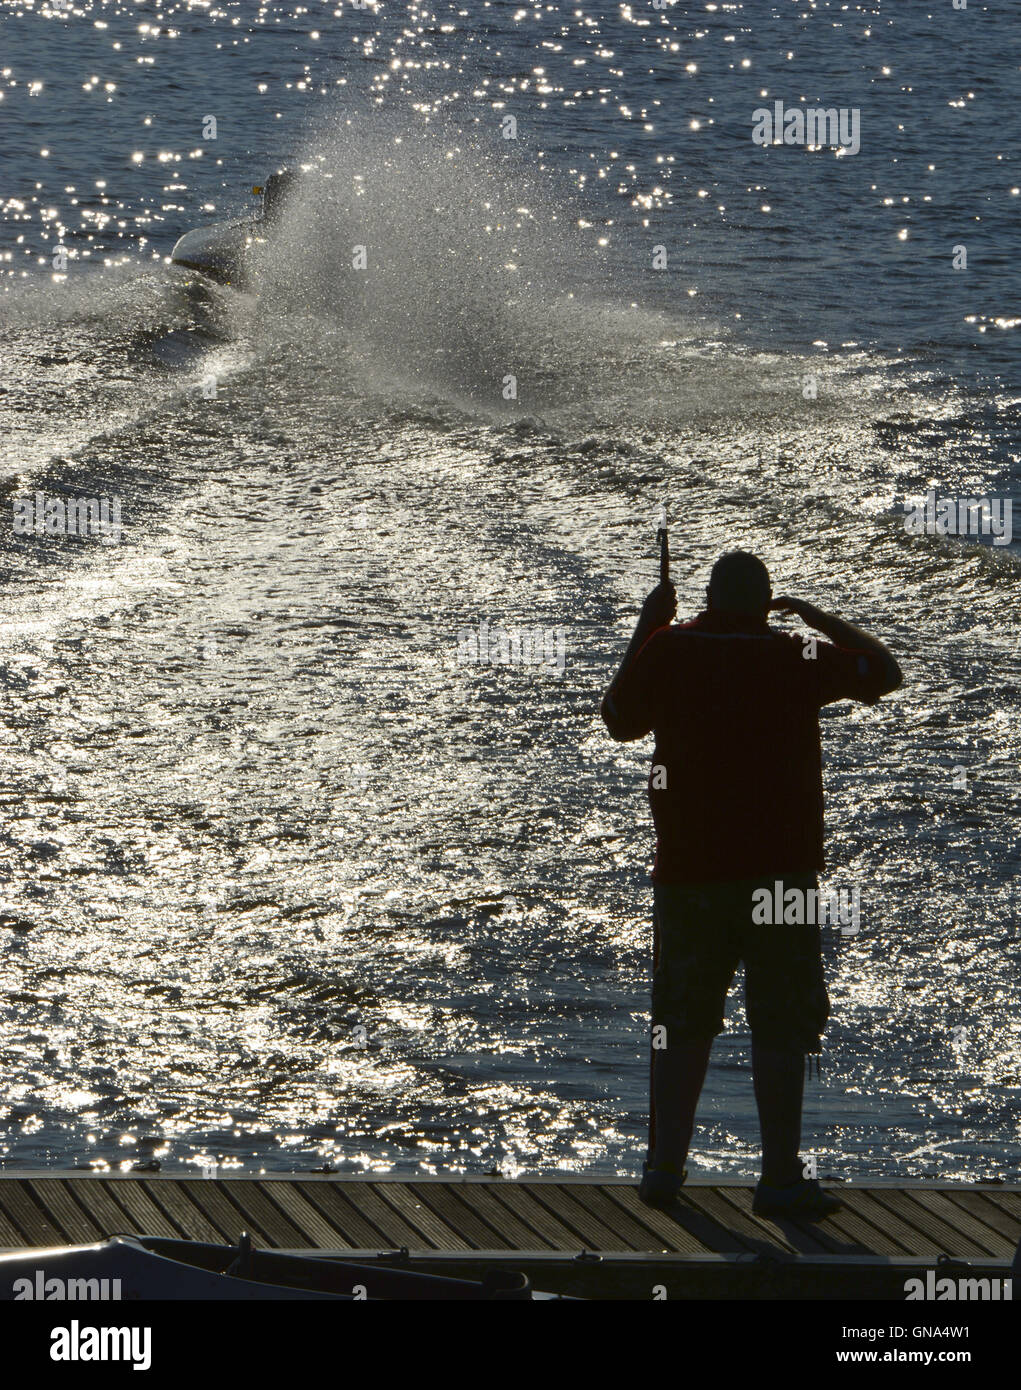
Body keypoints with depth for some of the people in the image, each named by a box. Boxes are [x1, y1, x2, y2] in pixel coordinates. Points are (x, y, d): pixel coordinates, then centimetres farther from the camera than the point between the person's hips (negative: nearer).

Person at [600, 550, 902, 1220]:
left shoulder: (669, 652, -2)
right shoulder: (798, 660, -5)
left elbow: (618, 722, 13)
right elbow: (886, 671, 8)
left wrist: (644, 631, 18)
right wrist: (817, 616, 13)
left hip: (689, 870, 2)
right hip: (780, 869, -2)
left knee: (683, 1024, 12)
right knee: (781, 1027, 1)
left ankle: (666, 1168, 14)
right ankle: (780, 1178, -2)